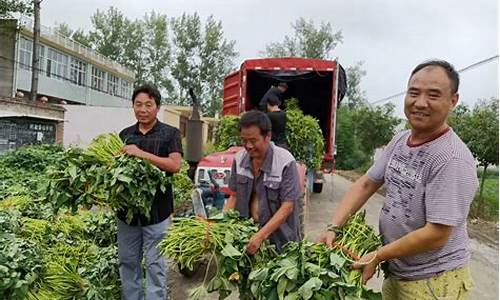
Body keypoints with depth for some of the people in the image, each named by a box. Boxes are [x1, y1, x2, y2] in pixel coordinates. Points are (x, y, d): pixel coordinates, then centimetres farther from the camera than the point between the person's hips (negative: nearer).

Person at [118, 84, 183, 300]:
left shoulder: (170, 134, -1)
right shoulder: (125, 134, 12)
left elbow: (175, 165, -14)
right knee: (128, 262, 14)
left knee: (155, 264, 2)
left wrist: (142, 154, -21)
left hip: (157, 209, -4)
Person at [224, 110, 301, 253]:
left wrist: (261, 236, -26)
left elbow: (287, 207, -19)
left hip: (280, 239, -4)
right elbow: (234, 196, 5)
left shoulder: (286, 162, -19)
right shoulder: (239, 159, -4)